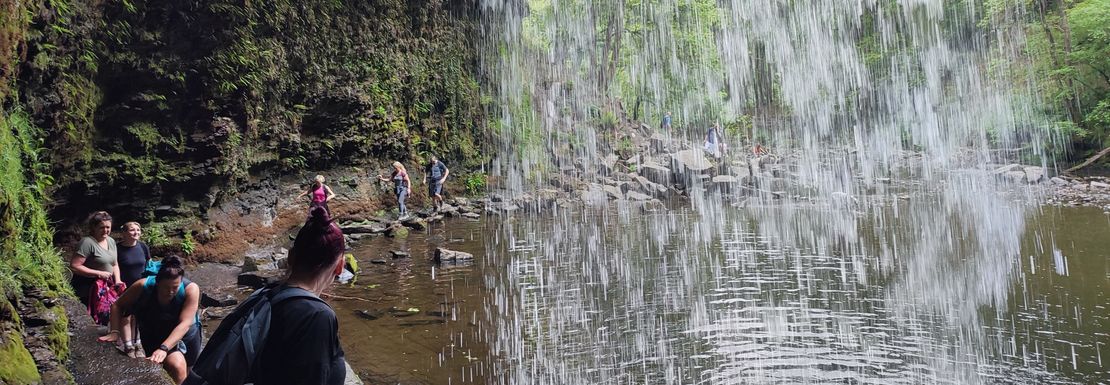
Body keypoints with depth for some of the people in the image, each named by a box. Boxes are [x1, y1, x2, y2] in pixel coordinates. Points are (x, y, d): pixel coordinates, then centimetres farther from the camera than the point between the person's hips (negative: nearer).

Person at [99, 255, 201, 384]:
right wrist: (115, 332, -24)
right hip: (154, 337, 0)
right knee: (177, 367, -13)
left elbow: (185, 324, -38)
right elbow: (118, 306, -10)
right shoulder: (143, 286, -25)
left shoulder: (191, 289, -31)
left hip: (184, 335, 0)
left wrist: (164, 348, -48)